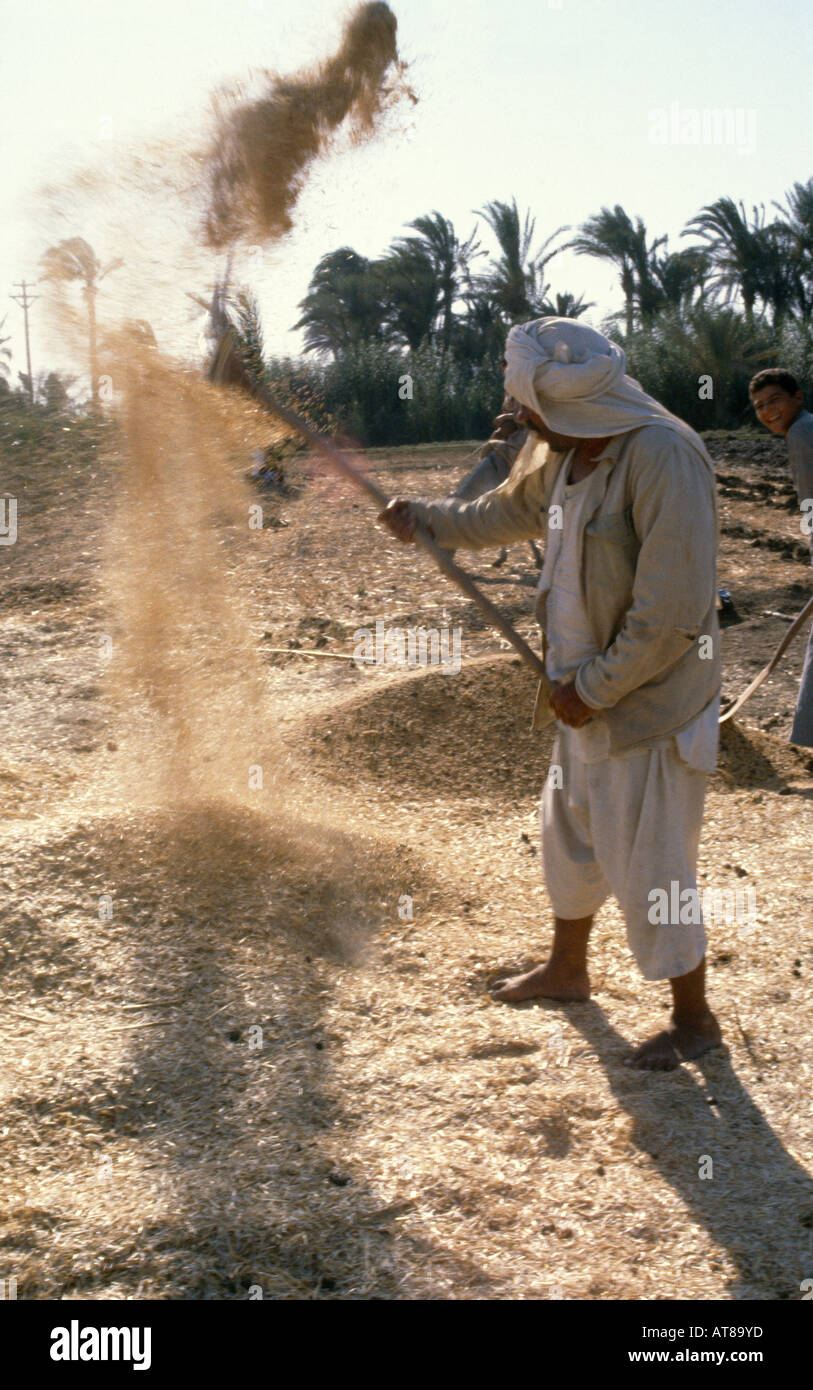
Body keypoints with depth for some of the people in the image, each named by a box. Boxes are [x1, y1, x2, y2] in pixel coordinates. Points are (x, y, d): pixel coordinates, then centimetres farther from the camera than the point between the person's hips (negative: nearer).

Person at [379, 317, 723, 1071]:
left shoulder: (662, 457, -26)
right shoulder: (559, 454, 3)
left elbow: (673, 611, -28)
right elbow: (504, 513, 26)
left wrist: (595, 688, -20)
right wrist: (421, 517, 34)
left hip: (648, 704, -9)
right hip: (588, 697, 9)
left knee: (648, 862, 1)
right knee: (569, 833, 24)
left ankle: (693, 1019, 21)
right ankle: (566, 968, 47)